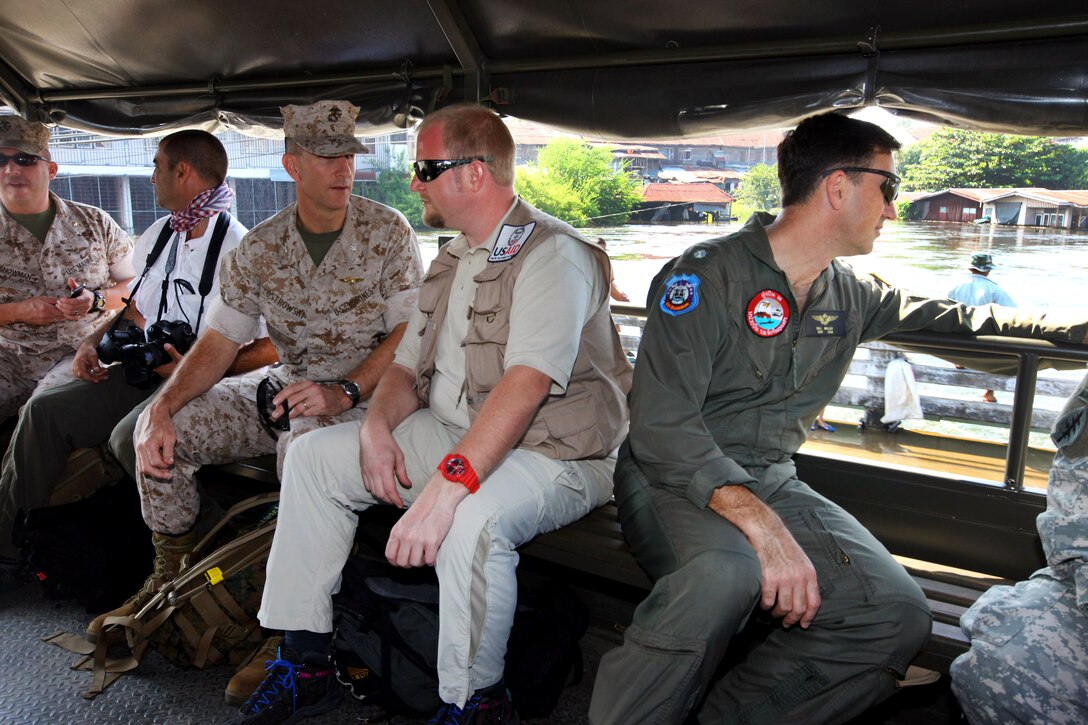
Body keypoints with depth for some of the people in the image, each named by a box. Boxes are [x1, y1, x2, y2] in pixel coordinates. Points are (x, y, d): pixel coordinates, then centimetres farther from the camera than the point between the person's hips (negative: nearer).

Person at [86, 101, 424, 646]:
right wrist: (162, 407, -15)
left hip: (365, 390, -4)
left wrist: (343, 392, -26)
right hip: (282, 385, 5)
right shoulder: (258, 249, 3)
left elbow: (410, 333, -13)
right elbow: (220, 340, 1)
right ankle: (169, 576, 11)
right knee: (164, 428, -11)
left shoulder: (387, 232, -7)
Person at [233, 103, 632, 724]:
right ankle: (306, 665, 7)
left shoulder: (553, 254, -16)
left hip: (553, 454, -8)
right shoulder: (452, 261, 14)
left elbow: (527, 384, -29)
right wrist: (378, 427, -6)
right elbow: (409, 364, 16)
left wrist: (445, 487, -37)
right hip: (451, 437, 9)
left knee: (472, 517, -38)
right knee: (315, 456, 1)